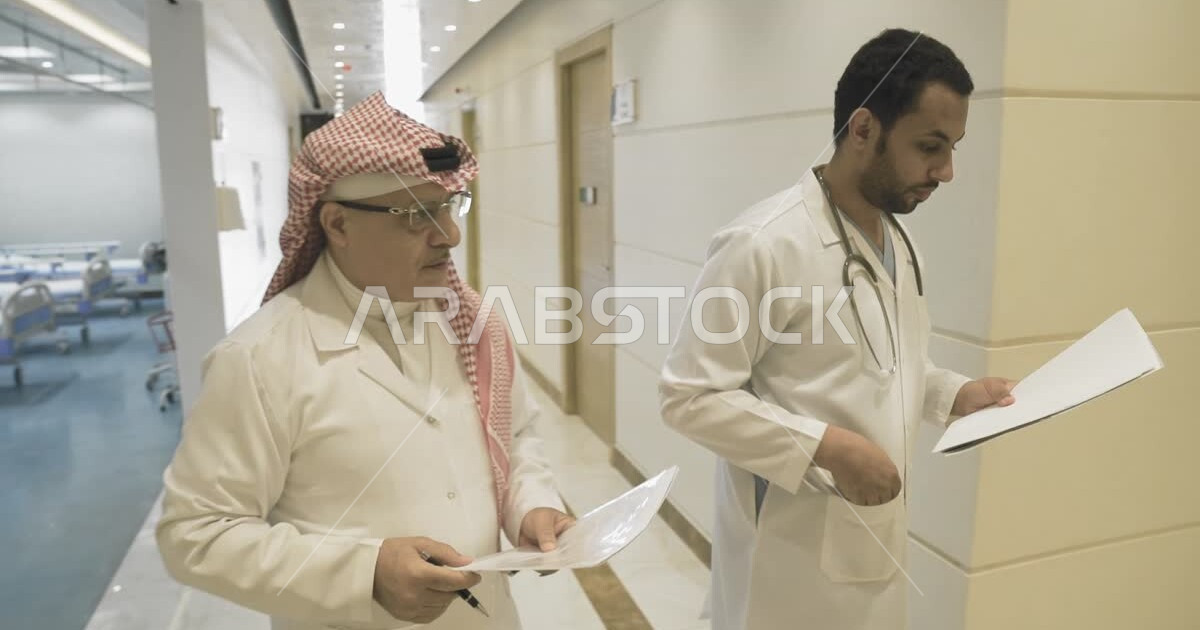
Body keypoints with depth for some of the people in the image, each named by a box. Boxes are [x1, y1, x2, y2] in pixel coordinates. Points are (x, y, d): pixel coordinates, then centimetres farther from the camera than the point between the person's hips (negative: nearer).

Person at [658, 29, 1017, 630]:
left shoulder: (897, 237, 5)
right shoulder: (763, 245, -22)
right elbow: (689, 396, -21)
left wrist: (954, 393, 1)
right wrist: (828, 446, -26)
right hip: (793, 549, -7)